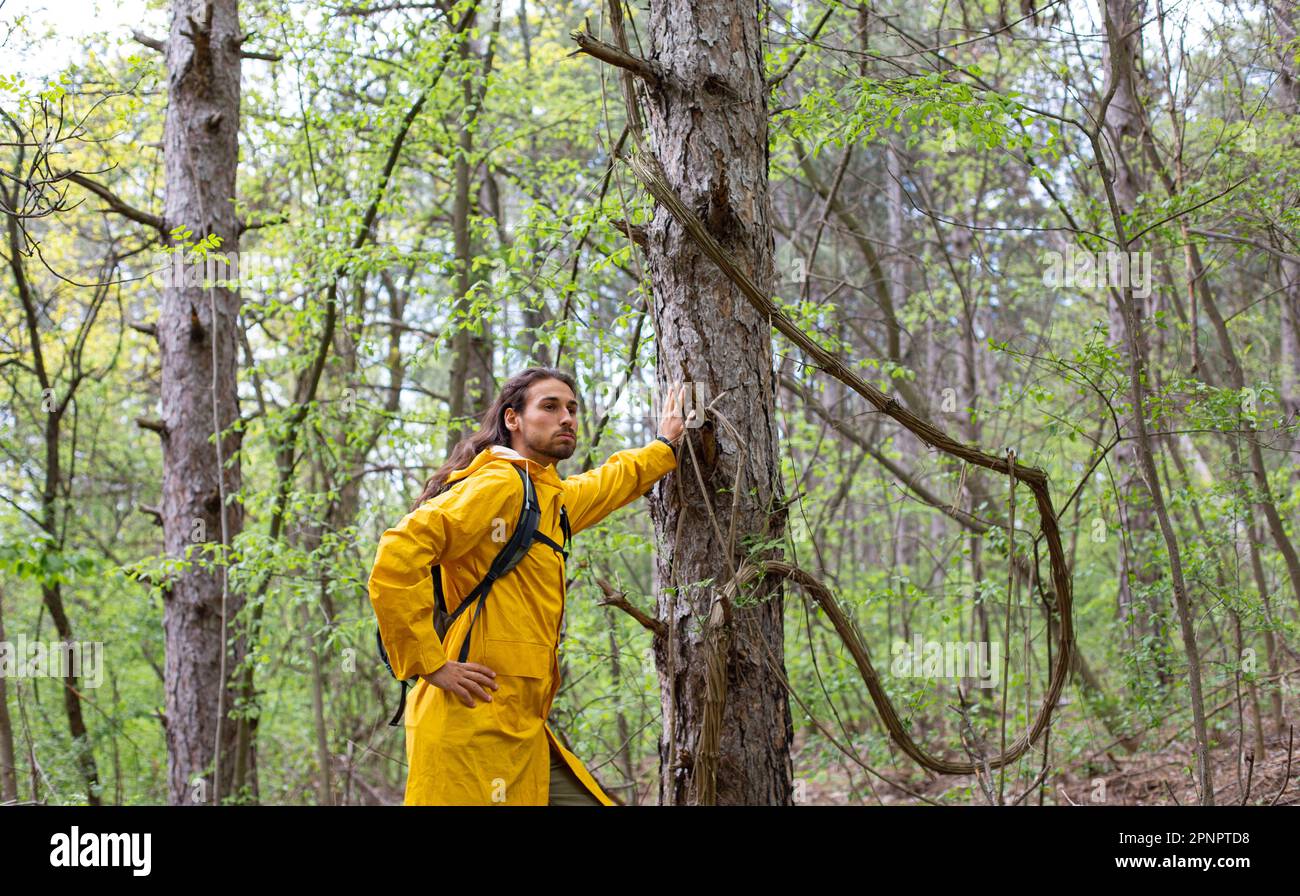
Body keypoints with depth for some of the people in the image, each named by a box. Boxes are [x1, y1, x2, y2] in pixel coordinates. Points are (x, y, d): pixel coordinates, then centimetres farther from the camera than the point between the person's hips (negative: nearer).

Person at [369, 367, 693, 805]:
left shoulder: (547, 495, 19)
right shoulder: (497, 484, -10)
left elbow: (606, 484, 43)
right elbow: (397, 555, -22)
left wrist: (664, 446, 55)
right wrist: (431, 664, -20)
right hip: (476, 726, -10)